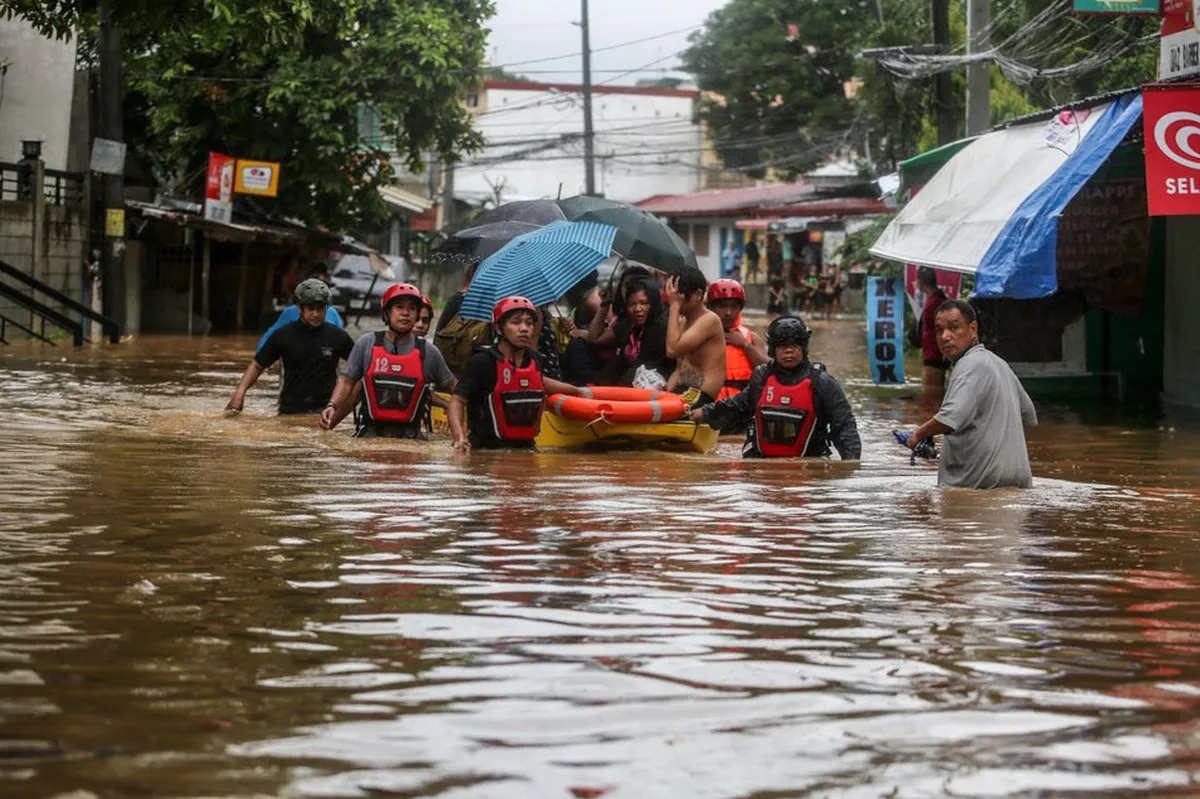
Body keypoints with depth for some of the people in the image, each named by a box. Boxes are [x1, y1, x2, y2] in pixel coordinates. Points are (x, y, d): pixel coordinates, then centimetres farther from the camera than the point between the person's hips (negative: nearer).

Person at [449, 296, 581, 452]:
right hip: (486, 450, -6)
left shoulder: (535, 359, 10)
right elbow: (458, 400, -10)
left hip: (525, 446, 6)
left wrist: (576, 391, 41)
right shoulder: (482, 362, -8)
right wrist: (459, 436, -26)